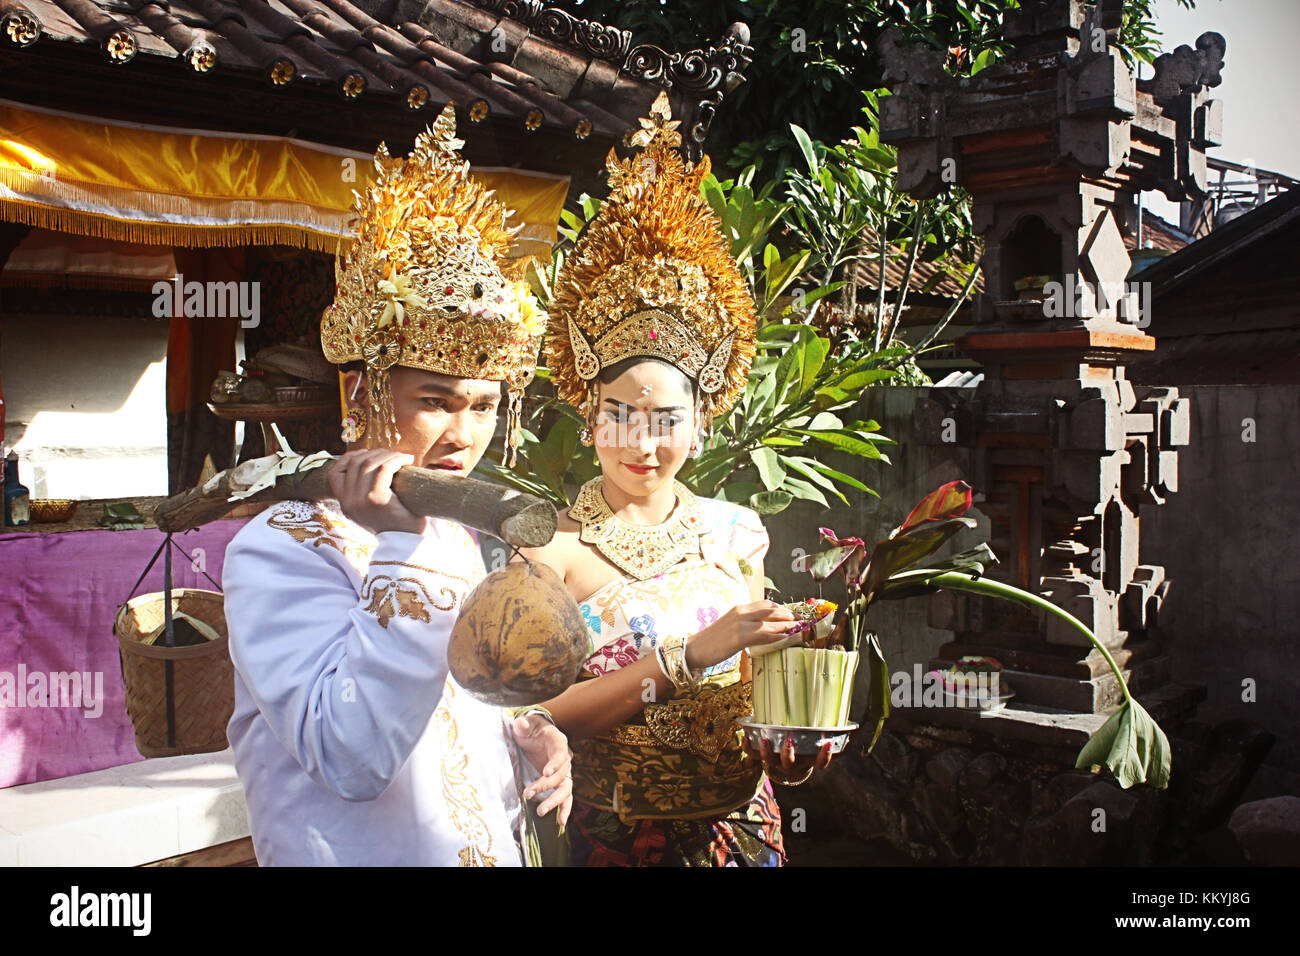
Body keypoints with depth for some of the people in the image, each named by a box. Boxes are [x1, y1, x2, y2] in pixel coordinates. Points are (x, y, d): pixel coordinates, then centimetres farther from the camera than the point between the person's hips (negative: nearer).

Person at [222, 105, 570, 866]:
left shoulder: (456, 537, 5)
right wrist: (402, 553, -29)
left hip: (500, 849, 8)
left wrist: (528, 734, -4)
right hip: (357, 858, -7)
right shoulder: (281, 547, -18)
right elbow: (353, 758, -28)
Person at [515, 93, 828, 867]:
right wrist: (690, 654, -25)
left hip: (743, 825, 4)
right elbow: (545, 710, -18)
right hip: (616, 836, -3)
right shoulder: (554, 545, -12)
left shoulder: (734, 534, 0)